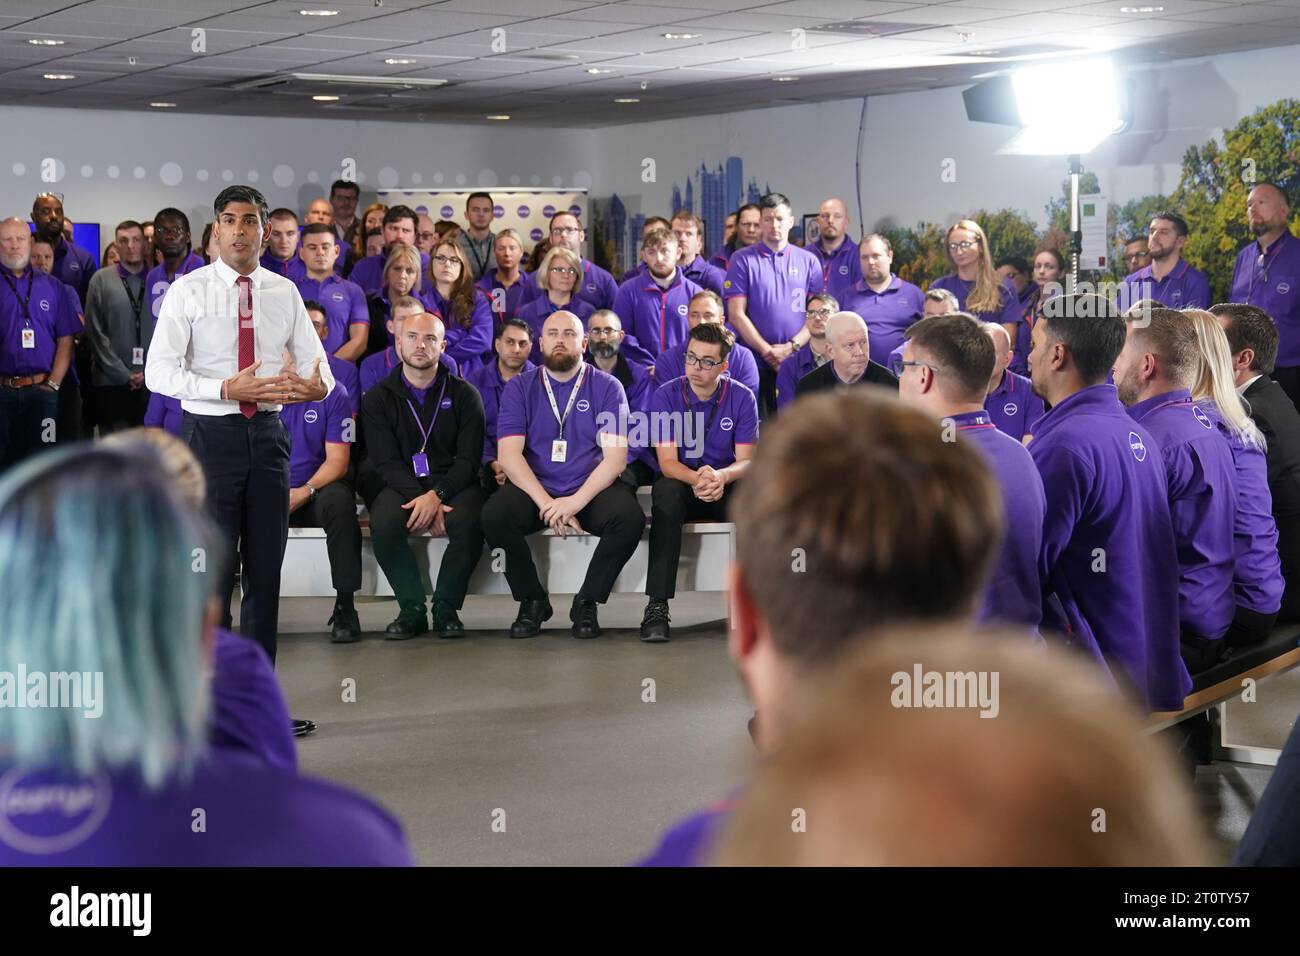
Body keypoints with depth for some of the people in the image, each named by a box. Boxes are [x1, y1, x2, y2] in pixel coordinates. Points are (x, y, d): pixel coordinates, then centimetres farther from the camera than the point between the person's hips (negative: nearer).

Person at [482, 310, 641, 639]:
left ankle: (587, 602, -7)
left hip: (591, 490, 0)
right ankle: (532, 600, -5)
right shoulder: (519, 388, 6)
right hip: (534, 490, 1)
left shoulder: (607, 387, 3)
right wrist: (546, 503, -20)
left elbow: (616, 457, -7)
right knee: (493, 515, -29)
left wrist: (576, 501, -22)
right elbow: (509, 454, -5)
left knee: (630, 517, -30)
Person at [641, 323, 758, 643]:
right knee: (666, 492, -37)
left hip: (727, 488, 1)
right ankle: (656, 606, -39)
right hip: (682, 483, -1)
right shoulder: (666, 395, -7)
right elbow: (667, 462, -12)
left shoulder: (742, 398, -4)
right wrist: (697, 478, -35)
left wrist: (721, 476, -32)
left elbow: (745, 461, -8)